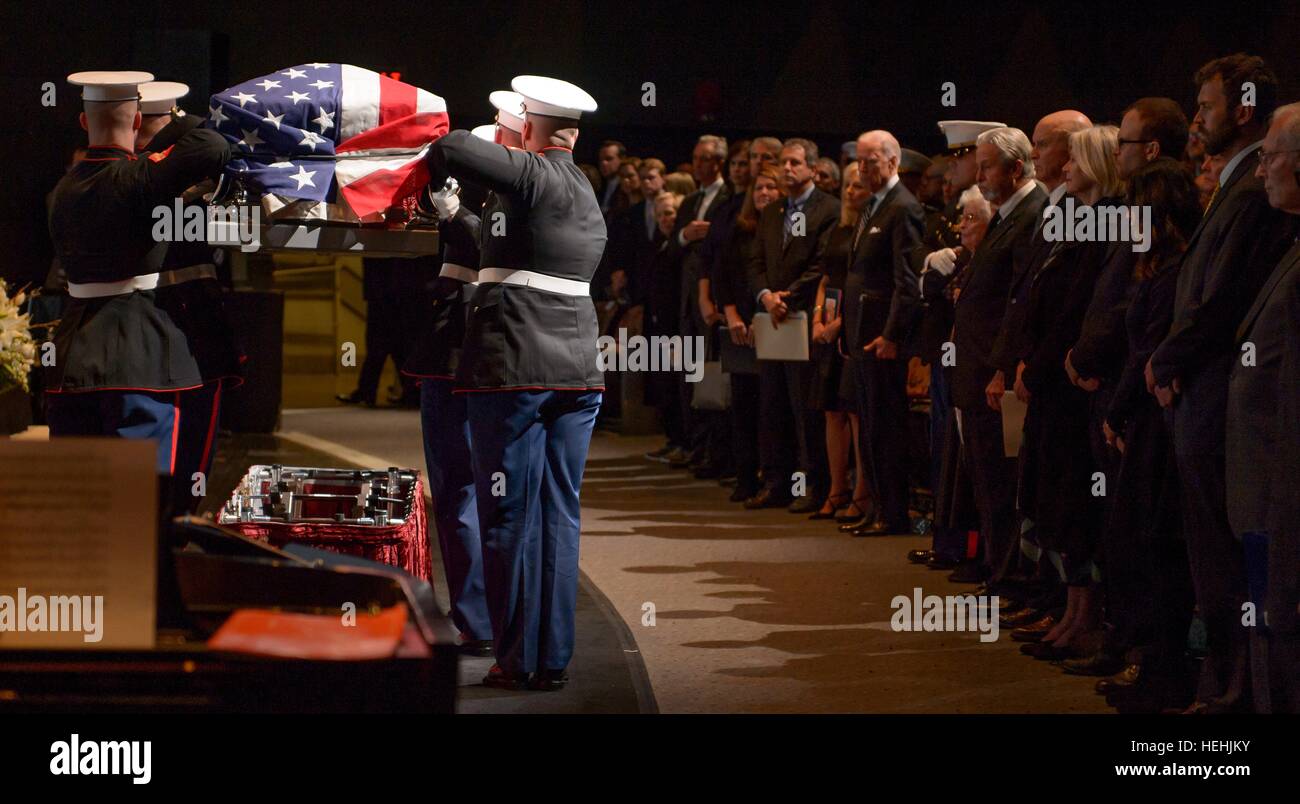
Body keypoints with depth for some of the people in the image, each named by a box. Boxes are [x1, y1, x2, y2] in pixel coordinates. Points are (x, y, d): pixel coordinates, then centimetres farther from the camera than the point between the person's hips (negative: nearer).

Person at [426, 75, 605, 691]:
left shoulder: (532, 175, -8)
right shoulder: (588, 197, 18)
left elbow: (450, 150, -21)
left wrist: (433, 170, -1)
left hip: (513, 368, -7)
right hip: (578, 368, 7)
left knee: (510, 517, -1)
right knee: (560, 515, 9)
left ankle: (517, 659, 2)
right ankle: (555, 658, 10)